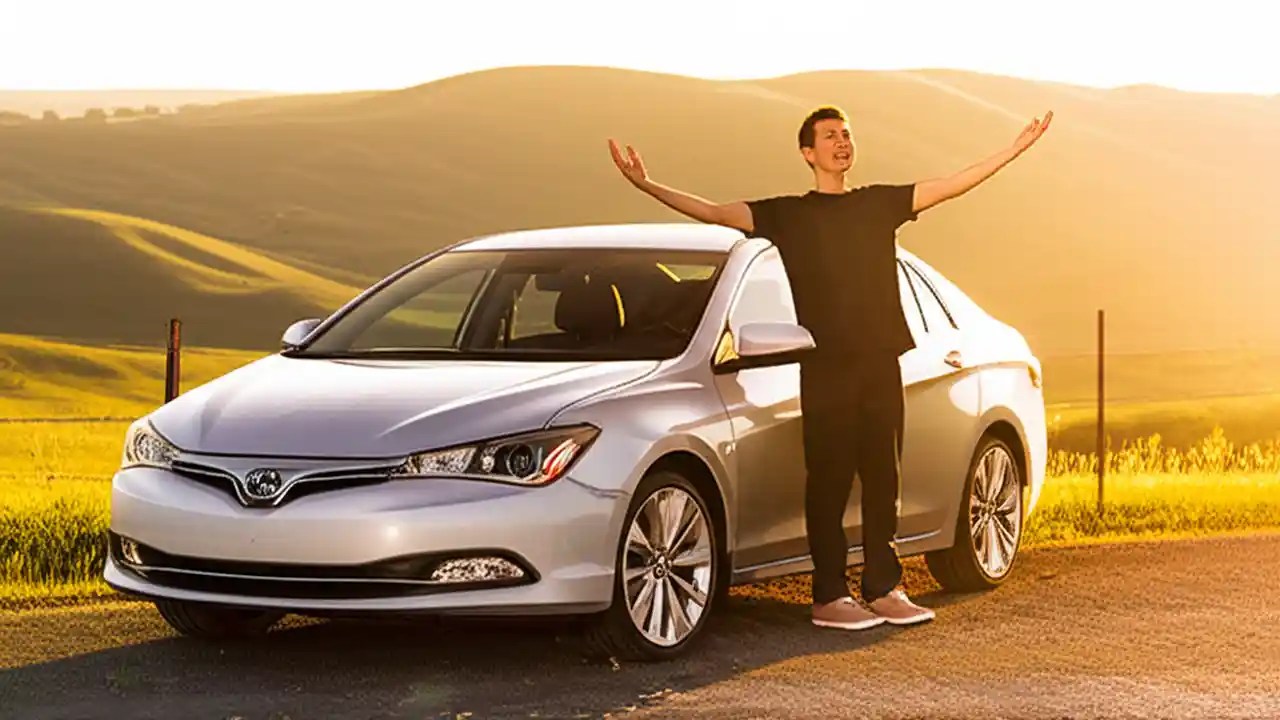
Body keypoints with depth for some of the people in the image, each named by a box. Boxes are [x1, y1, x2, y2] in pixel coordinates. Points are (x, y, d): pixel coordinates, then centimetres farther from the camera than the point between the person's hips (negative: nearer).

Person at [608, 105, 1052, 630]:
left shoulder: (879, 203, 13)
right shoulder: (787, 214, 3)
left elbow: (955, 185, 11)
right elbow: (713, 213, -4)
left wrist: (1016, 149, 7)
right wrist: (647, 186, -15)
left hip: (882, 362, 4)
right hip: (826, 367, -4)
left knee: (883, 480, 7)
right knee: (829, 482, -2)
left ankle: (884, 589, 13)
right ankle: (829, 597, 2)